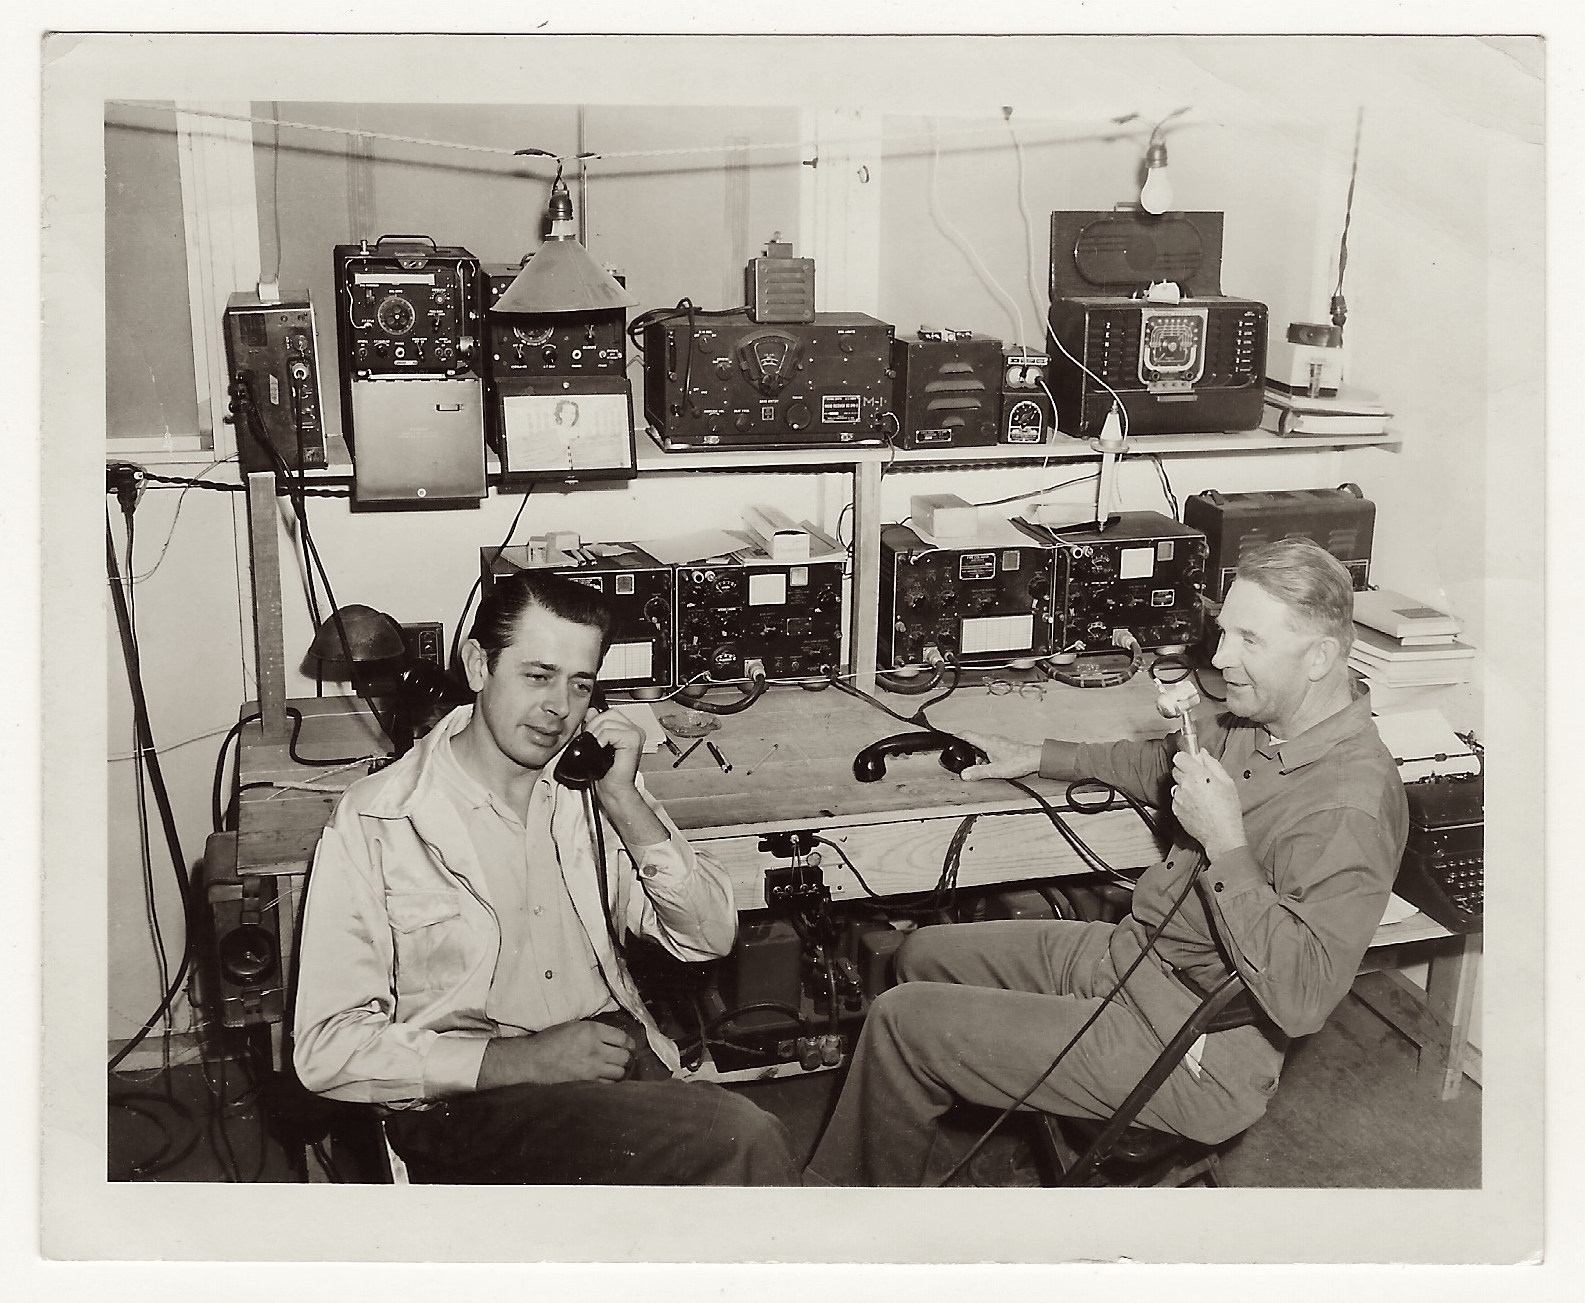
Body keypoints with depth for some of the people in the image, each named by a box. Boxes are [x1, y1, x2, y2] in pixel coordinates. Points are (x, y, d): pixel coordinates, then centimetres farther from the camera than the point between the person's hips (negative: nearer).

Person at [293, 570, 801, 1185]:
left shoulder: (593, 782, 11)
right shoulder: (373, 822, -4)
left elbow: (711, 937, 5)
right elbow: (328, 1048, -8)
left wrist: (623, 799, -7)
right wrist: (519, 1059, -17)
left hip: (619, 1063, 5)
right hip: (466, 1105, -5)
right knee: (745, 1140, -28)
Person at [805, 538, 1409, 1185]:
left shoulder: (1350, 805, -27)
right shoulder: (1254, 722, 1)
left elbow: (1300, 998, -33)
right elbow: (1162, 764, 23)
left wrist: (1225, 844, -31)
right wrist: (1037, 757, 24)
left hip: (1198, 1060, -10)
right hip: (1130, 954, 10)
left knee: (903, 1022, -9)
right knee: (924, 953, 17)